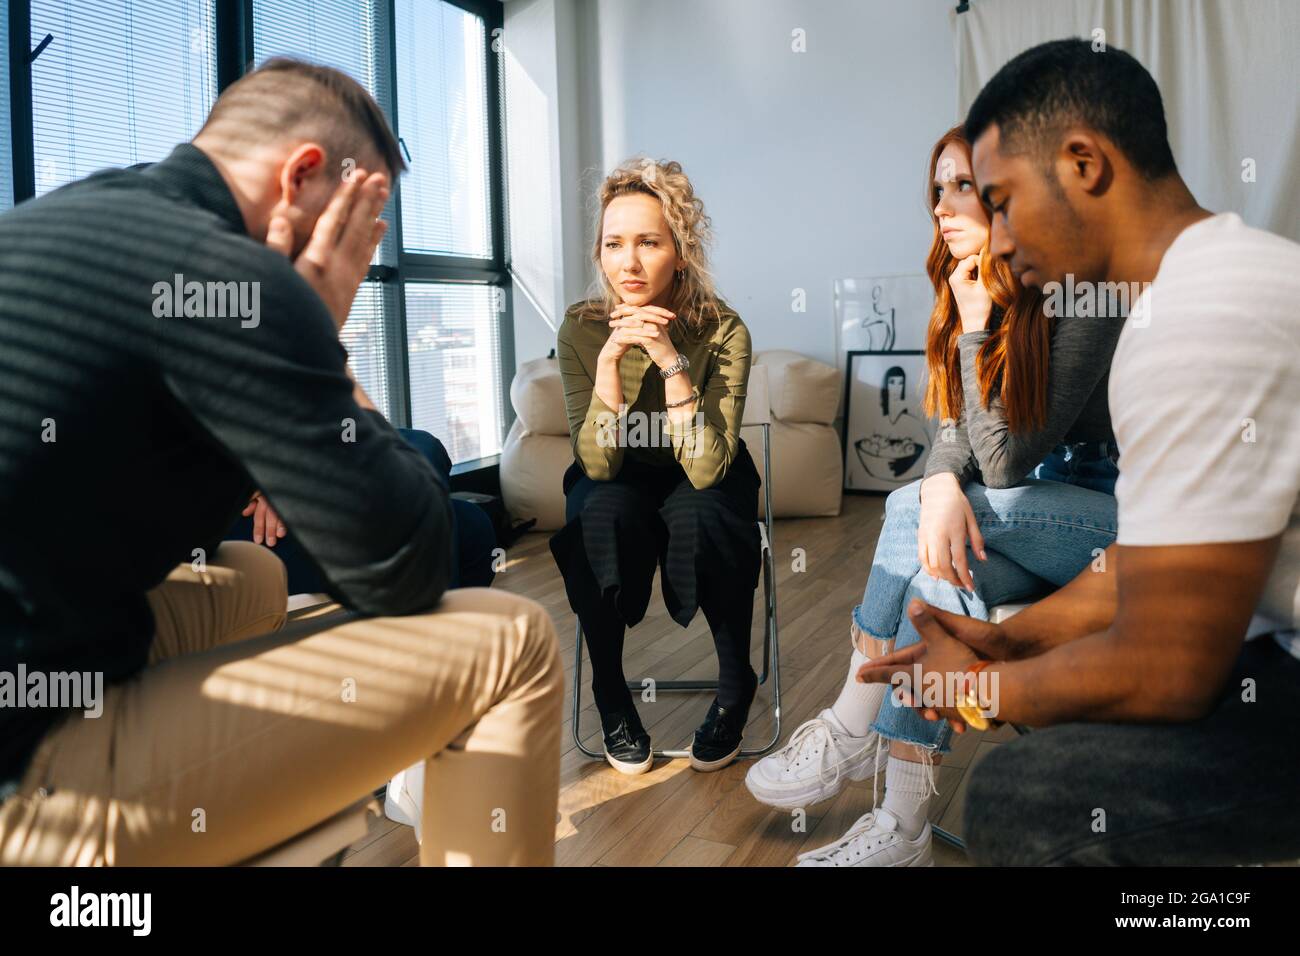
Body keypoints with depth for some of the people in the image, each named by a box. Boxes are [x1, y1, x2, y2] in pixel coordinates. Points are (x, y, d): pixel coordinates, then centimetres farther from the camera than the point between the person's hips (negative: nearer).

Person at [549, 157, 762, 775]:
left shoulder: (723, 332, -22)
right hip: (617, 487, 1)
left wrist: (671, 360, -38)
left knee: (702, 514, -34)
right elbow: (599, 464, -24)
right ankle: (611, 700, -12)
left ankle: (735, 689, -8)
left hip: (697, 486, -1)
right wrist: (610, 357, -35)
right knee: (603, 511, -32)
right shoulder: (582, 327, -18)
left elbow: (706, 468, -30)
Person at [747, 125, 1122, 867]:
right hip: (1036, 520, 6)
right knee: (940, 579, -24)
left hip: (1114, 517, -6)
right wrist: (943, 489, -23)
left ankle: (851, 734, -12)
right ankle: (903, 831, -20)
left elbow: (1006, 461, -20)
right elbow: (958, 434, 0)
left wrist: (976, 327, -21)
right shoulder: (976, 293, 5)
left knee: (909, 511, -25)